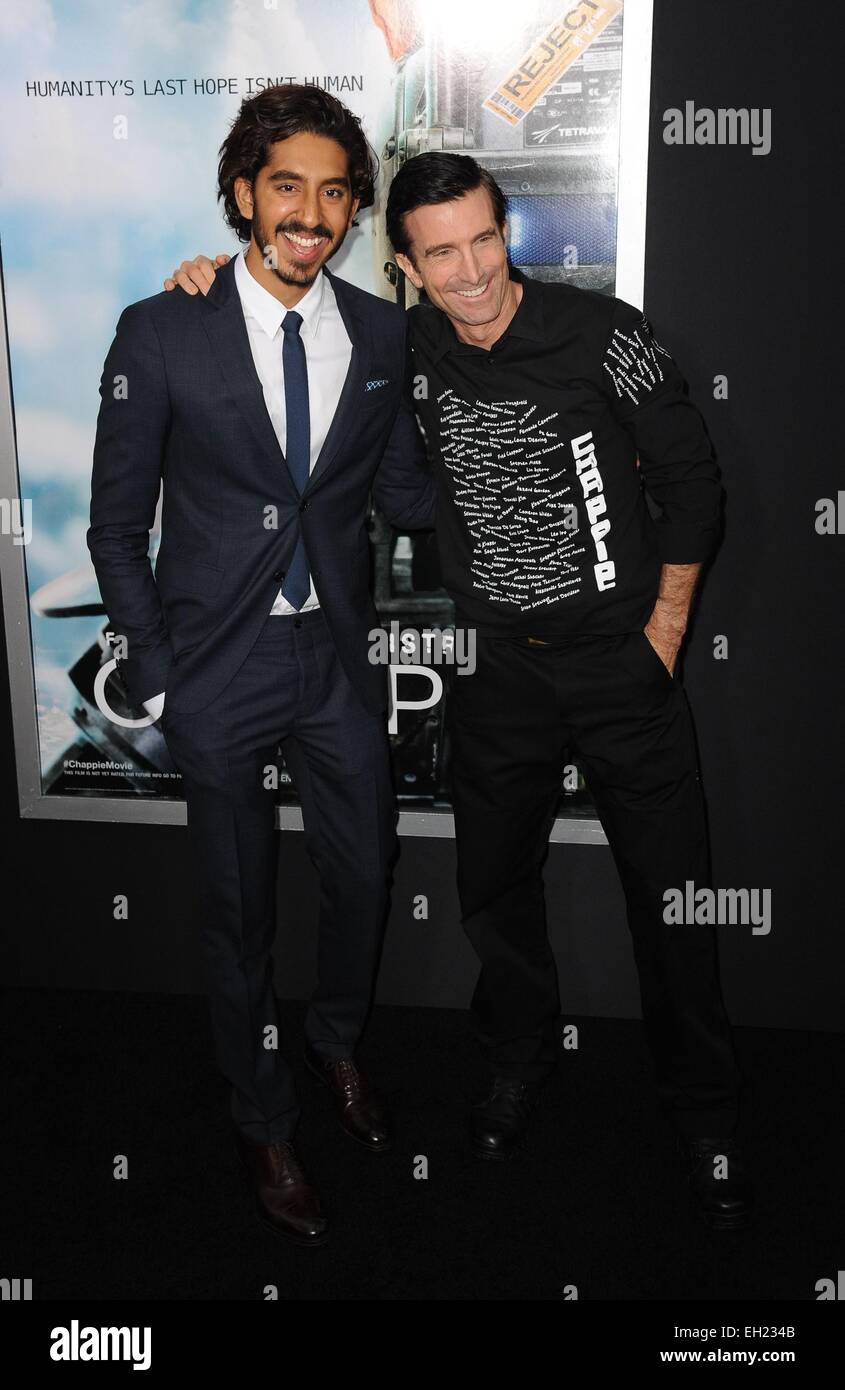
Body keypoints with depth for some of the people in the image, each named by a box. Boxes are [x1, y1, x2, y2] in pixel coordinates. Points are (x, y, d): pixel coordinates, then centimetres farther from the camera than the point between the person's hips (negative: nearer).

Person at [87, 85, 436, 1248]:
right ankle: (265, 1127, 36)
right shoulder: (161, 333, -9)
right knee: (241, 909, 12)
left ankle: (337, 1044, 49)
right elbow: (118, 521, -5)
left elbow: (403, 493, 8)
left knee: (366, 871, 17)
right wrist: (156, 675, -7)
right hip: (220, 668, -3)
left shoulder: (381, 334, 1)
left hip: (339, 657, 4)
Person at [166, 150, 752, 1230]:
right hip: (496, 666, 3)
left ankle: (703, 1111, 25)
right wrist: (218, 281, -2)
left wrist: (666, 626, -2)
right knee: (494, 882, 14)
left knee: (672, 887, 3)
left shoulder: (605, 334, -10)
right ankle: (520, 1058, 41)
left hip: (620, 654, -2)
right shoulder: (404, 350, -2)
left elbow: (691, 475, -2)